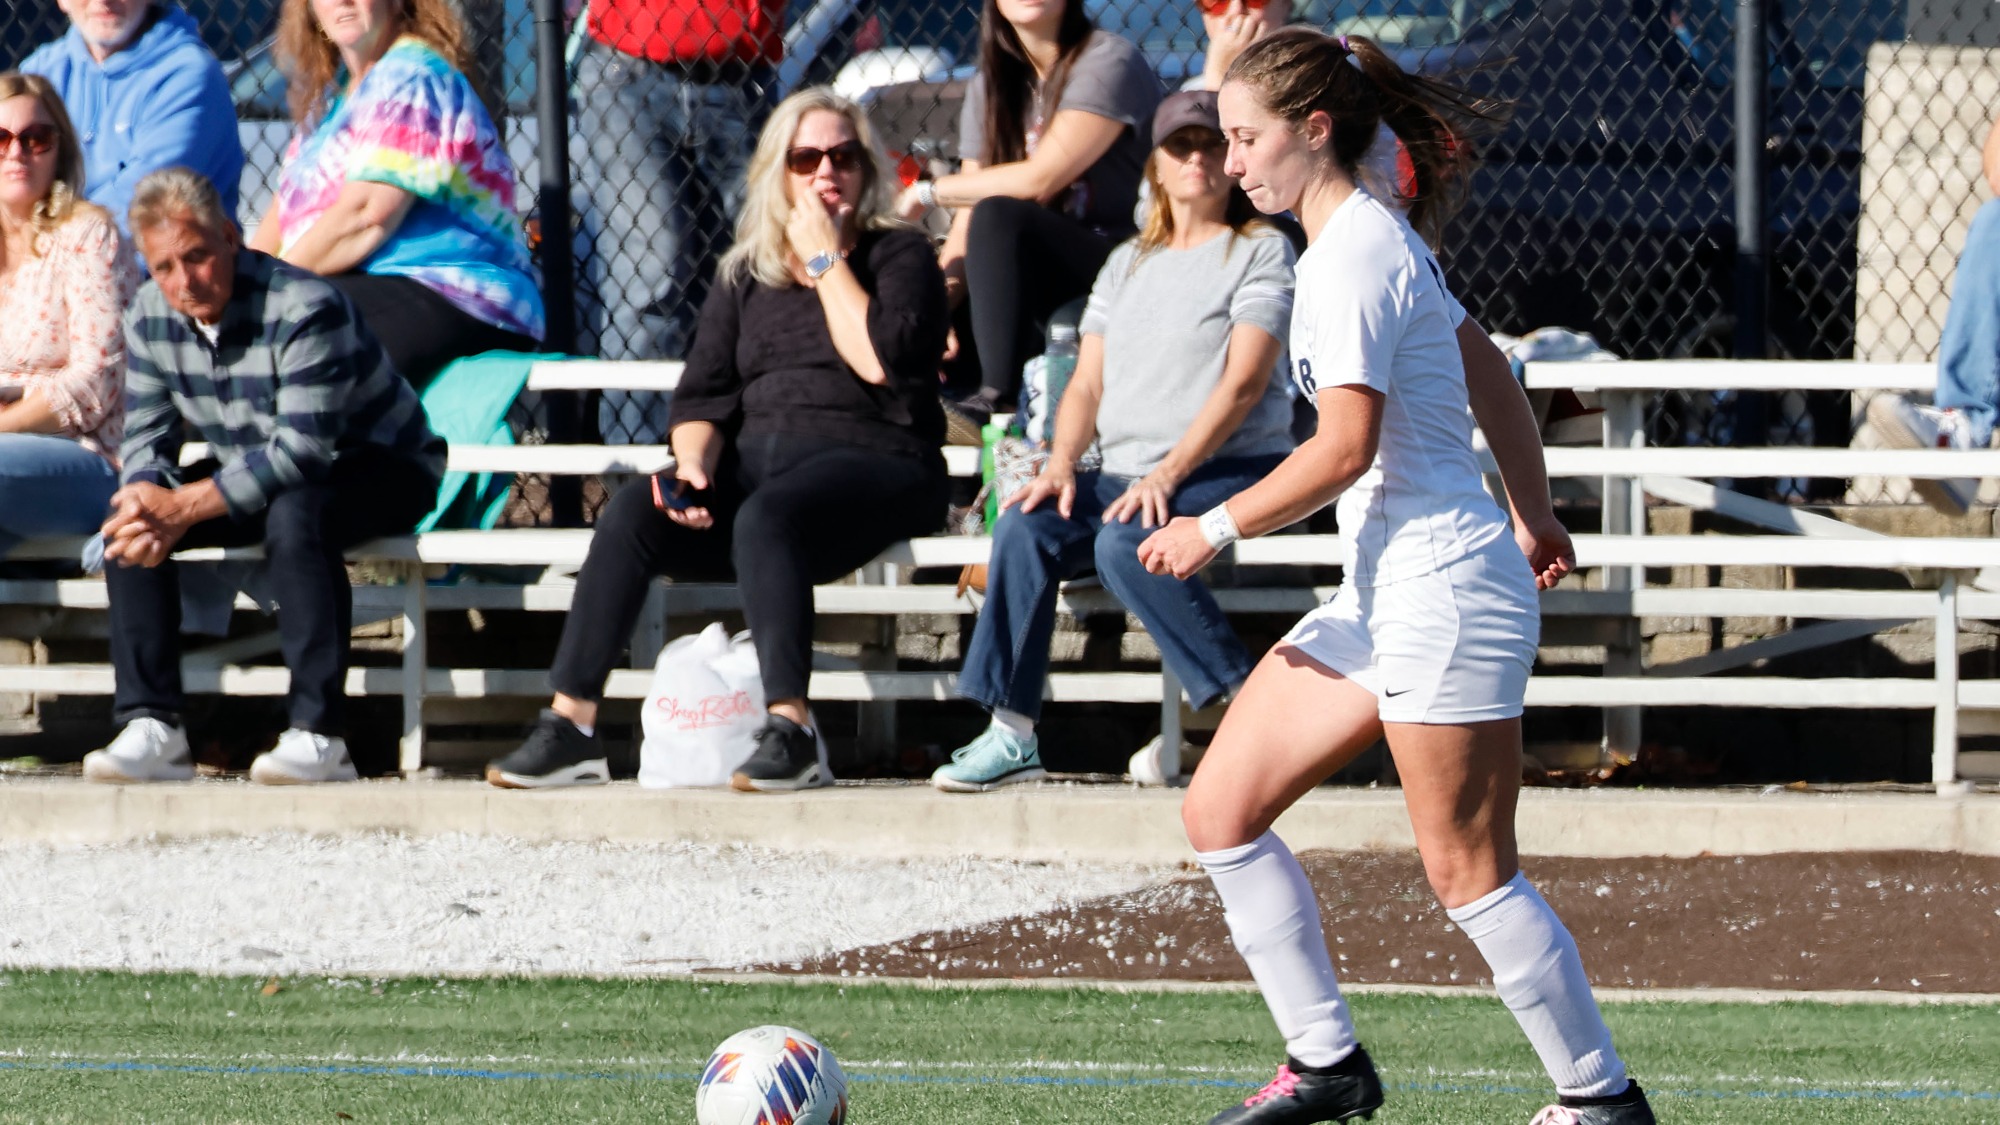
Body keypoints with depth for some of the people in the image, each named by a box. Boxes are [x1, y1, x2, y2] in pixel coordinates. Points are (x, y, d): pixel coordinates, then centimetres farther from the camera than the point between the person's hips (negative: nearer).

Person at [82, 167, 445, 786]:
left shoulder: (305, 309, -28)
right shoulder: (151, 318, -6)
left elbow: (301, 452, -33)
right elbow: (146, 439, -2)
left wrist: (184, 508, -35)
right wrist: (149, 504, -26)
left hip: (382, 473, -7)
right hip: (259, 479, 7)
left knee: (295, 514, -38)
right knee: (132, 518, -12)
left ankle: (318, 737, -36)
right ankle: (151, 728, -15)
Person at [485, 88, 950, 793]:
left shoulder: (900, 257, 8)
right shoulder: (745, 276, 21)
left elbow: (881, 361, -11)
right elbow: (702, 394, 13)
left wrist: (827, 259, -3)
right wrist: (694, 468, -7)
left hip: (869, 462, -5)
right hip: (753, 463, 5)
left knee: (764, 519, -37)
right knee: (631, 514, -23)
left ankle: (791, 733, -42)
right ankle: (570, 728, -27)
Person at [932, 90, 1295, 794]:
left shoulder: (1261, 252, 2)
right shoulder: (1128, 263, 21)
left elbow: (1243, 382, -10)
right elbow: (1088, 384, 15)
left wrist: (1167, 475, -21)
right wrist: (1061, 466, -6)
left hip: (1232, 470, -6)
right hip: (1125, 473, 6)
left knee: (1125, 544, -34)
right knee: (1025, 527, -22)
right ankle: (1011, 734, -22)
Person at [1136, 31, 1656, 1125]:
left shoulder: (1352, 256, -16)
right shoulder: (1379, 237, 14)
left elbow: (1345, 448, -22)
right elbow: (1490, 376, 23)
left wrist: (1216, 527, -13)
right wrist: (1533, 510, 31)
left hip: (1443, 591, -10)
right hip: (1383, 594, 10)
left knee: (1469, 874, -4)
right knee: (1219, 810, 7)